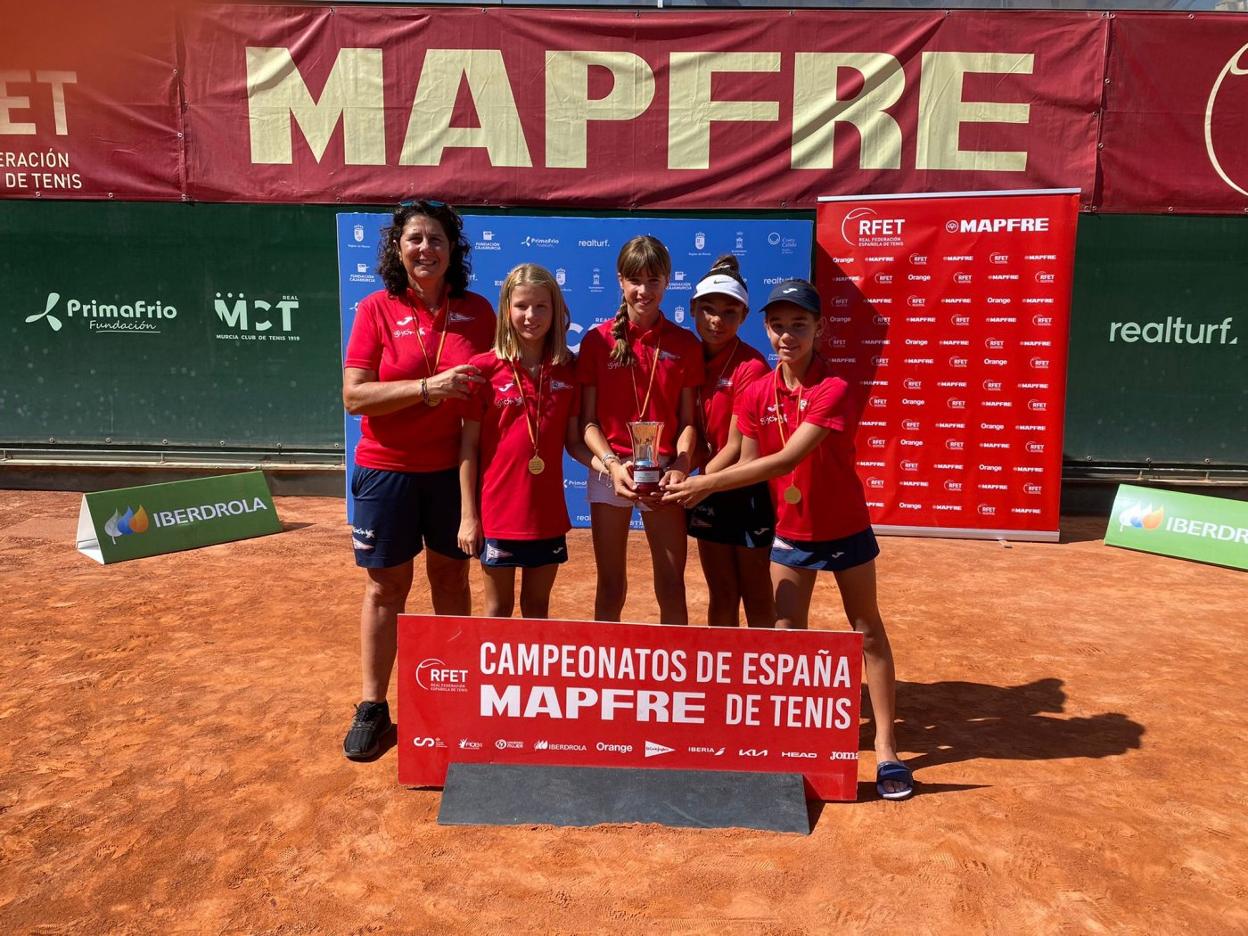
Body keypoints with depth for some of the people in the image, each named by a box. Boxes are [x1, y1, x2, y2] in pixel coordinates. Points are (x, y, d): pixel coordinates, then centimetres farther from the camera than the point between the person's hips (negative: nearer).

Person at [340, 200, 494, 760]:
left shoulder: (477, 311, 2)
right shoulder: (376, 310, -5)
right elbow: (354, 396, -12)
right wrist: (428, 387, -22)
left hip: (454, 468, 2)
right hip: (387, 470, -2)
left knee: (452, 578, 12)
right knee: (386, 586, 8)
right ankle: (372, 706, 22)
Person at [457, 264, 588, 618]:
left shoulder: (568, 370, 2)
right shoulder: (484, 368, -7)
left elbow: (573, 441, 5)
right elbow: (469, 446, -5)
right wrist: (468, 514, -6)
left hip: (548, 511, 3)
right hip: (499, 511, -3)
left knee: (538, 607, 16)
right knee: (498, 608, 11)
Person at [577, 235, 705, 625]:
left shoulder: (684, 343, 2)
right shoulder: (598, 340, -1)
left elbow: (688, 420, 1)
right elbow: (588, 421, -1)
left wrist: (680, 468, -16)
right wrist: (612, 465, -17)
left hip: (662, 472, 0)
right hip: (610, 471, 0)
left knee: (672, 585, 4)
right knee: (611, 586, 9)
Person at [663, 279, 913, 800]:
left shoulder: (833, 391, -23)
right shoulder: (756, 395, -7)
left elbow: (784, 460, -32)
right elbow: (750, 463, -8)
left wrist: (708, 484, -34)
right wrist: (694, 484, -25)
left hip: (844, 529, -4)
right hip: (789, 532, 4)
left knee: (868, 633, 8)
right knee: (787, 634, 6)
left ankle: (886, 749, 17)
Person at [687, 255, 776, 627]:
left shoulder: (751, 367, -17)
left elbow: (736, 446, -18)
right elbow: (692, 429, 5)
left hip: (750, 493, -6)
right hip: (710, 492, 6)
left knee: (757, 600, 6)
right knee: (721, 595, 17)